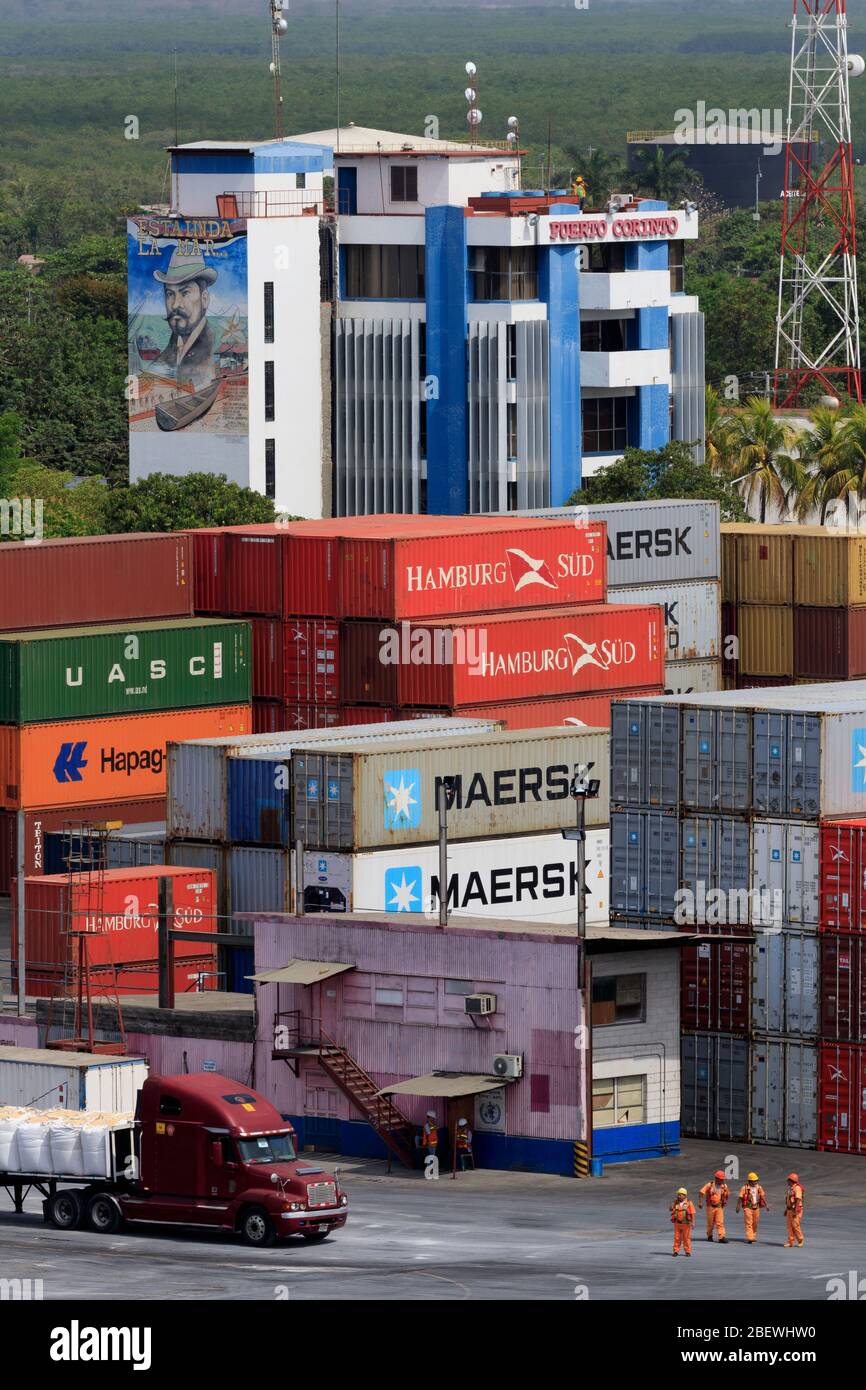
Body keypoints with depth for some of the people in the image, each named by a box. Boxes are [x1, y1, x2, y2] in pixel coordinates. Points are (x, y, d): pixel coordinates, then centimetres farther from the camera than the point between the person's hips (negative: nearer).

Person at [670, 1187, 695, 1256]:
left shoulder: (689, 1203, -6)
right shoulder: (676, 1203, 6)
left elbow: (692, 1213, -7)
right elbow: (671, 1209, -2)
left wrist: (693, 1222, -14)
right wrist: (674, 1201, -7)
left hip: (686, 1224, -4)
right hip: (677, 1223, 4)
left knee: (686, 1238, 1)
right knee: (677, 1238, 3)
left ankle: (687, 1252, 7)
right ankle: (676, 1251, 7)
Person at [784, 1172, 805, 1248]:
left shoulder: (797, 1188, -16)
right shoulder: (790, 1188, 14)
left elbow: (798, 1200, -21)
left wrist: (795, 1211, -25)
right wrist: (786, 1210, 20)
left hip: (796, 1210, -9)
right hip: (790, 1210, 9)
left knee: (795, 1225, -7)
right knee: (789, 1226, 4)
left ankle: (800, 1240, 8)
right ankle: (790, 1242, 5)